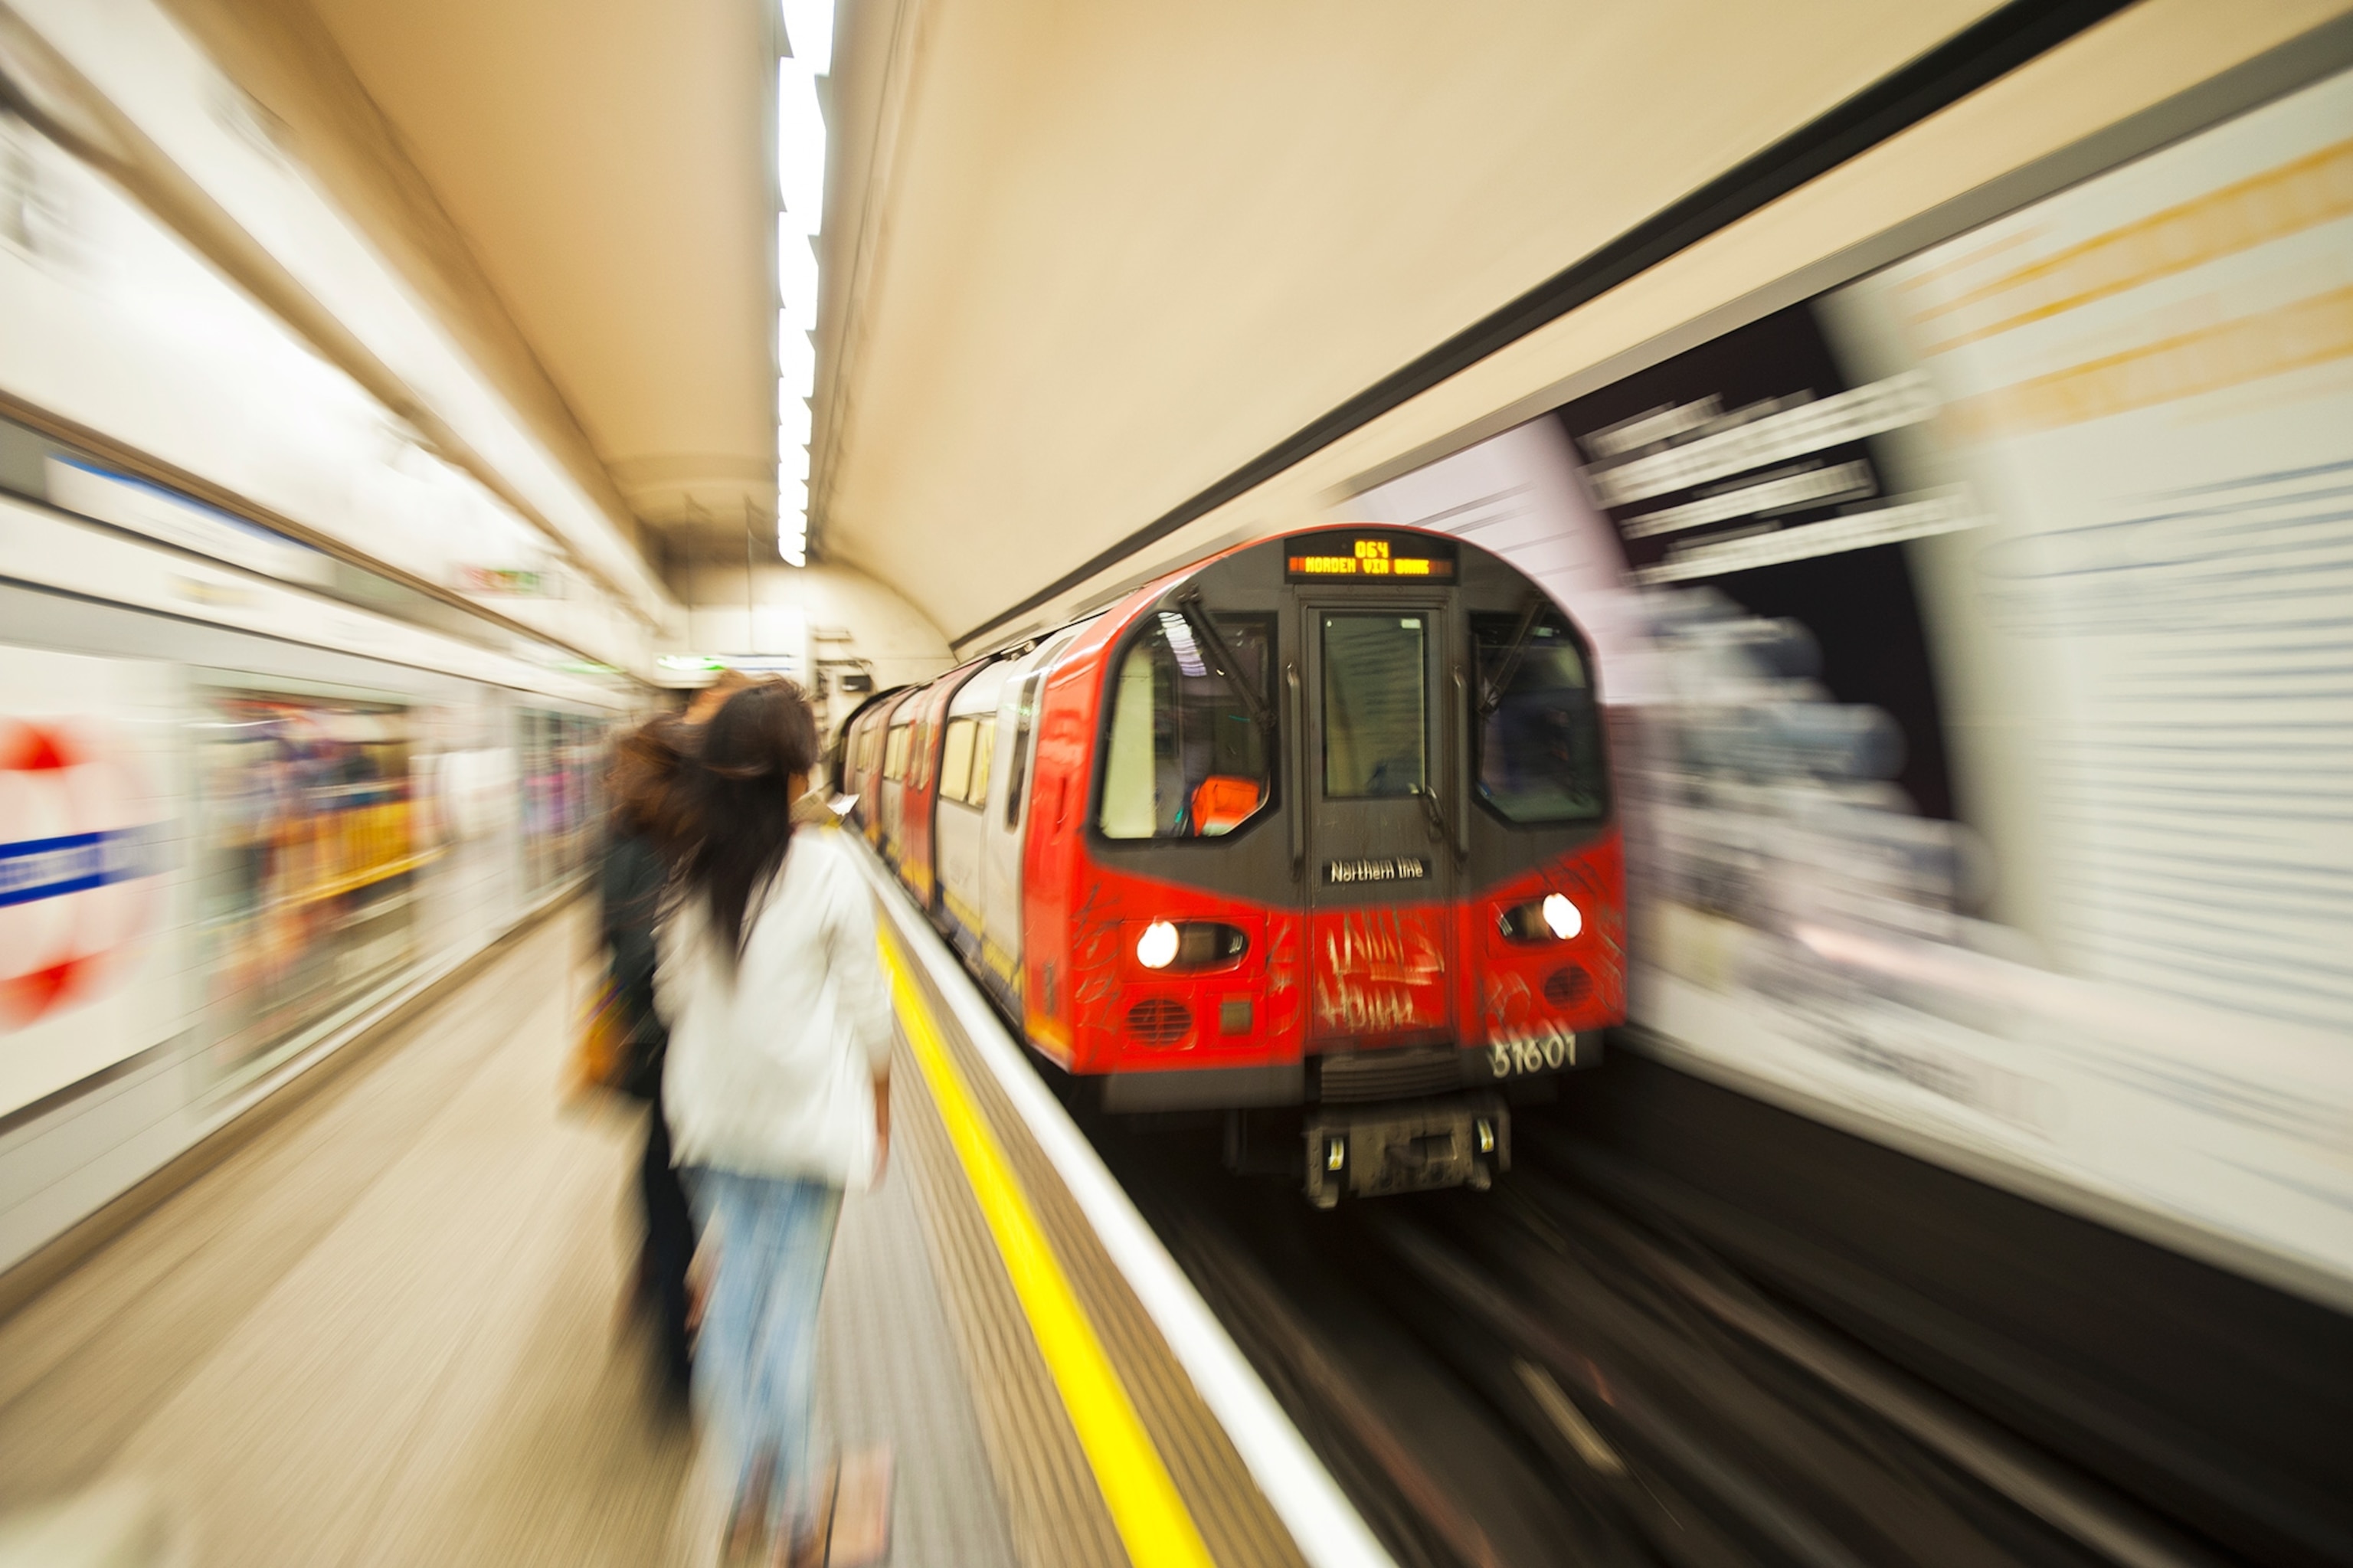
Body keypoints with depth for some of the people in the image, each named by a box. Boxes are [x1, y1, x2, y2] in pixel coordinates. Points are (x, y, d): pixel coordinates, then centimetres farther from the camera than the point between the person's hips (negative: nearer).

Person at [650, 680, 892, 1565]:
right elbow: (864, 1001, -8)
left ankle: (743, 1491, 29)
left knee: (736, 1285, 18)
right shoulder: (827, 868, -16)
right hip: (807, 1113, -3)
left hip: (715, 1116, 4)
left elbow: (672, 990, 5)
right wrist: (879, 1110, 5)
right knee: (792, 1300, 9)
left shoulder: (687, 868, -5)